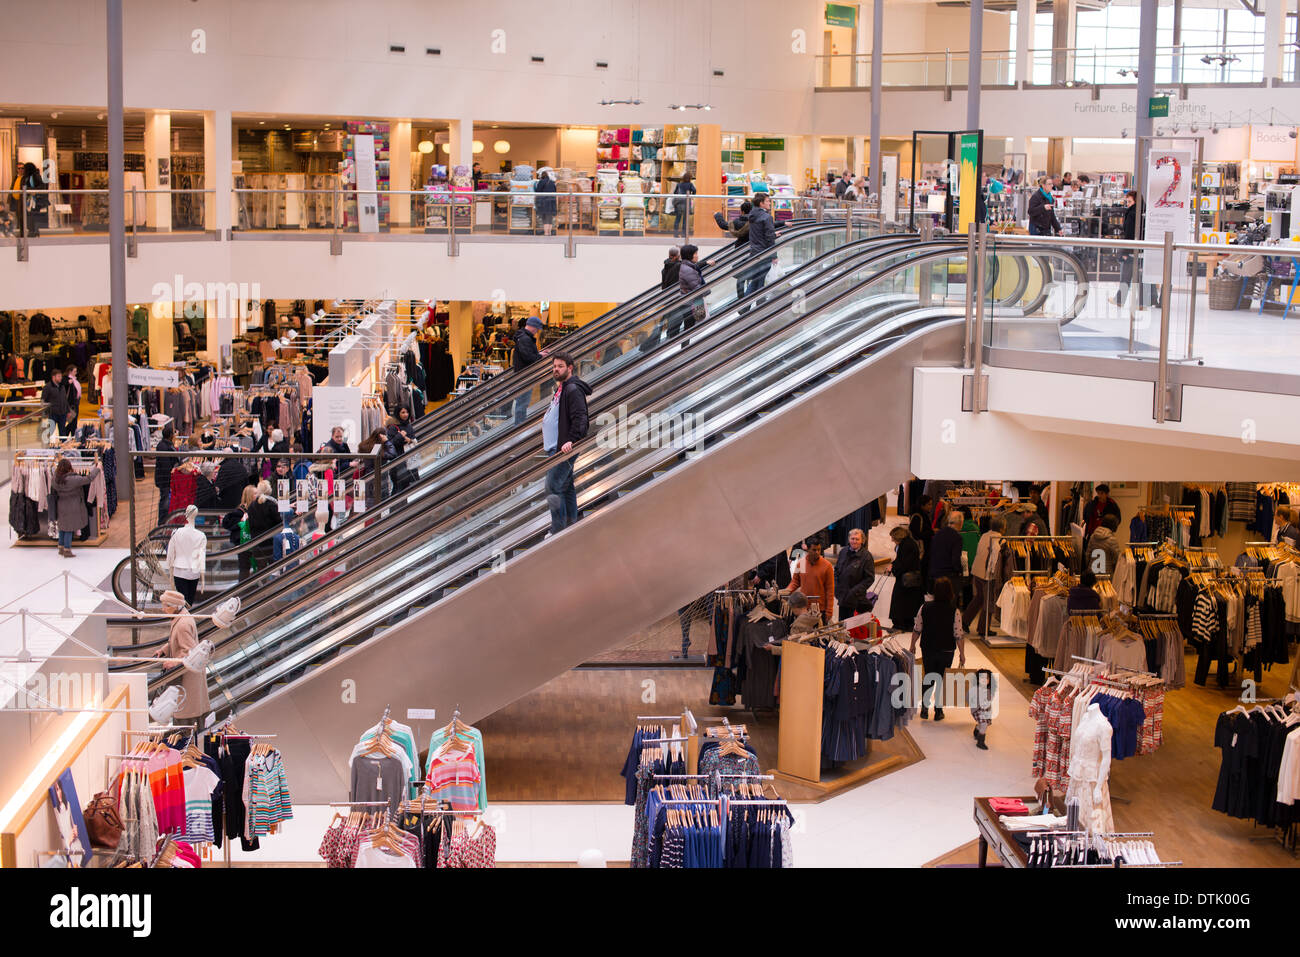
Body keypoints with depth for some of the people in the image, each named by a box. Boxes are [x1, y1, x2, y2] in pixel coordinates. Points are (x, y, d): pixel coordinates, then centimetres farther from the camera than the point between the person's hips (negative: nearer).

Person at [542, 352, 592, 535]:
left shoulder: (573, 390, -14)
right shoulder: (561, 388, 18)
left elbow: (580, 419, -22)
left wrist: (571, 440, -31)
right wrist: (547, 442, 28)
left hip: (564, 449, -11)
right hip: (555, 448, 11)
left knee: (553, 487, -12)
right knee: (566, 487, 13)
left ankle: (558, 532, -9)